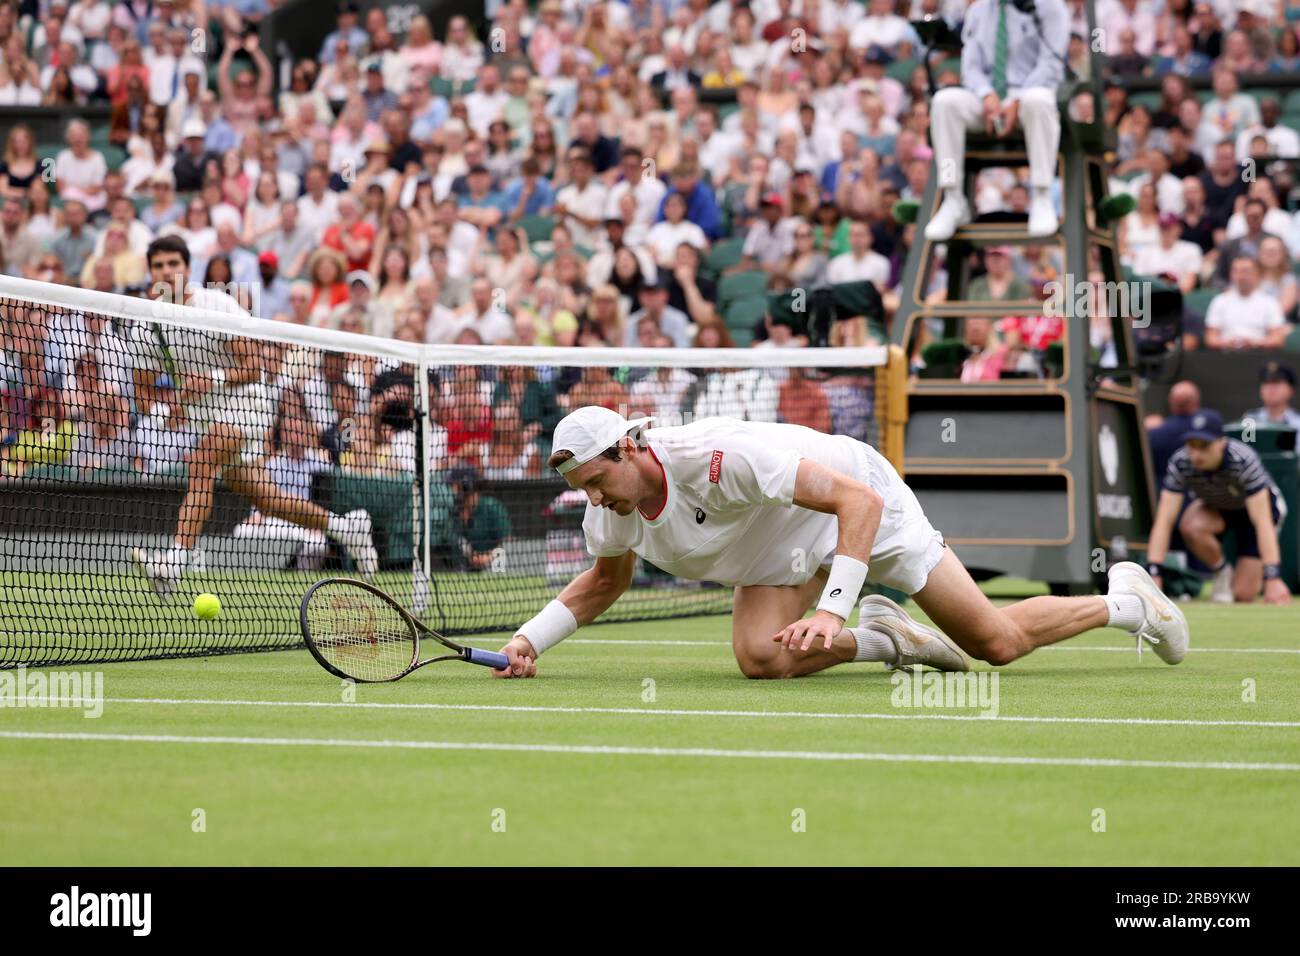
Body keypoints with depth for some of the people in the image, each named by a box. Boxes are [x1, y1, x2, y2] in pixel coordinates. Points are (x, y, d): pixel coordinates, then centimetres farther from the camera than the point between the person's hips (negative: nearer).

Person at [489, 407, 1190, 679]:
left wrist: (832, 610, -47)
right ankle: (886, 640, 6)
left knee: (997, 643, -3)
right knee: (760, 657, -23)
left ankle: (1125, 600, 26)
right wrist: (530, 639, -10)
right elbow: (606, 579, 7)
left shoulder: (718, 457, -40)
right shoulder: (610, 510, -18)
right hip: (781, 548, 6)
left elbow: (859, 499, -39)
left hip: (863, 502, -6)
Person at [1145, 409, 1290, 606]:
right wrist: (1153, 575, -41)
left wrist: (1273, 579, -45)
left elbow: (1262, 523, -39)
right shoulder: (1180, 463, -29)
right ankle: (1221, 572, -4)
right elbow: (1163, 521, -32)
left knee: (1243, 594, -14)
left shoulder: (1244, 460, -37)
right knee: (1191, 527, -33)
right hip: (1213, 507, 3)